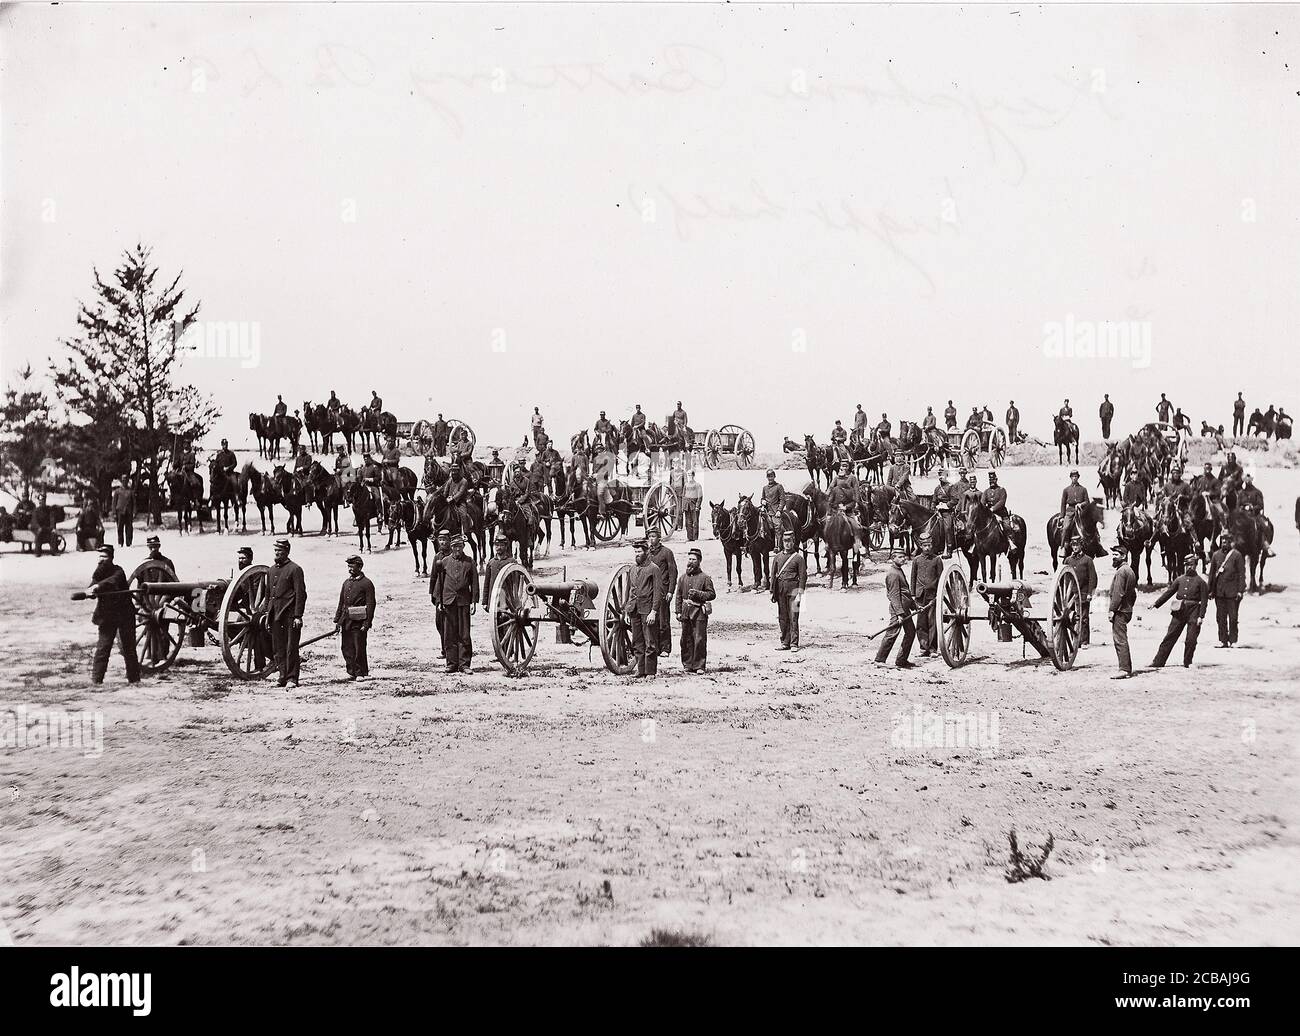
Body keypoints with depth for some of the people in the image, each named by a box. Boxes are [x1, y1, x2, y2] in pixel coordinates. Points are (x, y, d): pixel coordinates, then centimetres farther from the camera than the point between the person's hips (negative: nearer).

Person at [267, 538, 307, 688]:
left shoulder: (295, 569, -6)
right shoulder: (272, 569, 16)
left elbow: (301, 594, -10)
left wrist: (298, 616, -15)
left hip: (290, 616, -7)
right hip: (276, 616, 7)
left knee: (291, 648, -3)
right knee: (278, 648, 8)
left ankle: (292, 679, 1)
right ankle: (281, 674, 14)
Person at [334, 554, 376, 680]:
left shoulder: (367, 584, -5)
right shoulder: (346, 582, 15)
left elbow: (370, 605, -8)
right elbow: (341, 602, 18)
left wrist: (367, 623, -14)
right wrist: (337, 620, 12)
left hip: (358, 622, -6)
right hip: (346, 621, 6)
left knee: (359, 648, -3)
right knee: (346, 648, 5)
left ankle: (361, 673, 5)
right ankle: (351, 672, 14)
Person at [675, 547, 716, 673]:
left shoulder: (705, 578, -1)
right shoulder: (682, 578, 12)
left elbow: (712, 594, -2)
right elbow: (678, 596, 13)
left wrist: (698, 594, -15)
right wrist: (678, 612, 6)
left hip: (699, 612, -4)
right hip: (686, 612, 4)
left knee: (699, 640, -5)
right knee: (686, 639, 6)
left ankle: (699, 666, 1)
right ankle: (687, 665, 14)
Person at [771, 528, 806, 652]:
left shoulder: (798, 557, 0)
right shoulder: (777, 557, 12)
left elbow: (803, 576, -3)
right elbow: (773, 576, 14)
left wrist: (800, 594, -9)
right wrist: (772, 593, 8)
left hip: (793, 590, -4)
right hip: (780, 590, 4)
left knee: (793, 618, -7)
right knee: (782, 618, 6)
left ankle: (794, 644, -5)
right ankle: (785, 643, 13)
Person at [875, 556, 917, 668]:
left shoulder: (899, 570, 16)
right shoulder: (893, 573, -16)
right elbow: (894, 595, -21)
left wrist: (914, 605, 26)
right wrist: (900, 613, -24)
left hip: (905, 608, 10)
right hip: (898, 608, -10)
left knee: (911, 632, 13)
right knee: (892, 633, -8)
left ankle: (902, 660, 19)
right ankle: (880, 660, -2)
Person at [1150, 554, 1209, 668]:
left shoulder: (1200, 582, 1)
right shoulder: (1180, 580, 11)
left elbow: (1204, 600, -2)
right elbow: (1168, 592, 13)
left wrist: (1201, 616, -10)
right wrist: (1156, 604, 7)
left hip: (1193, 612, -3)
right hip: (1179, 612, 3)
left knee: (1191, 640, -2)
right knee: (1170, 637, 3)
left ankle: (1187, 662, 15)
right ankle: (1158, 661, 5)